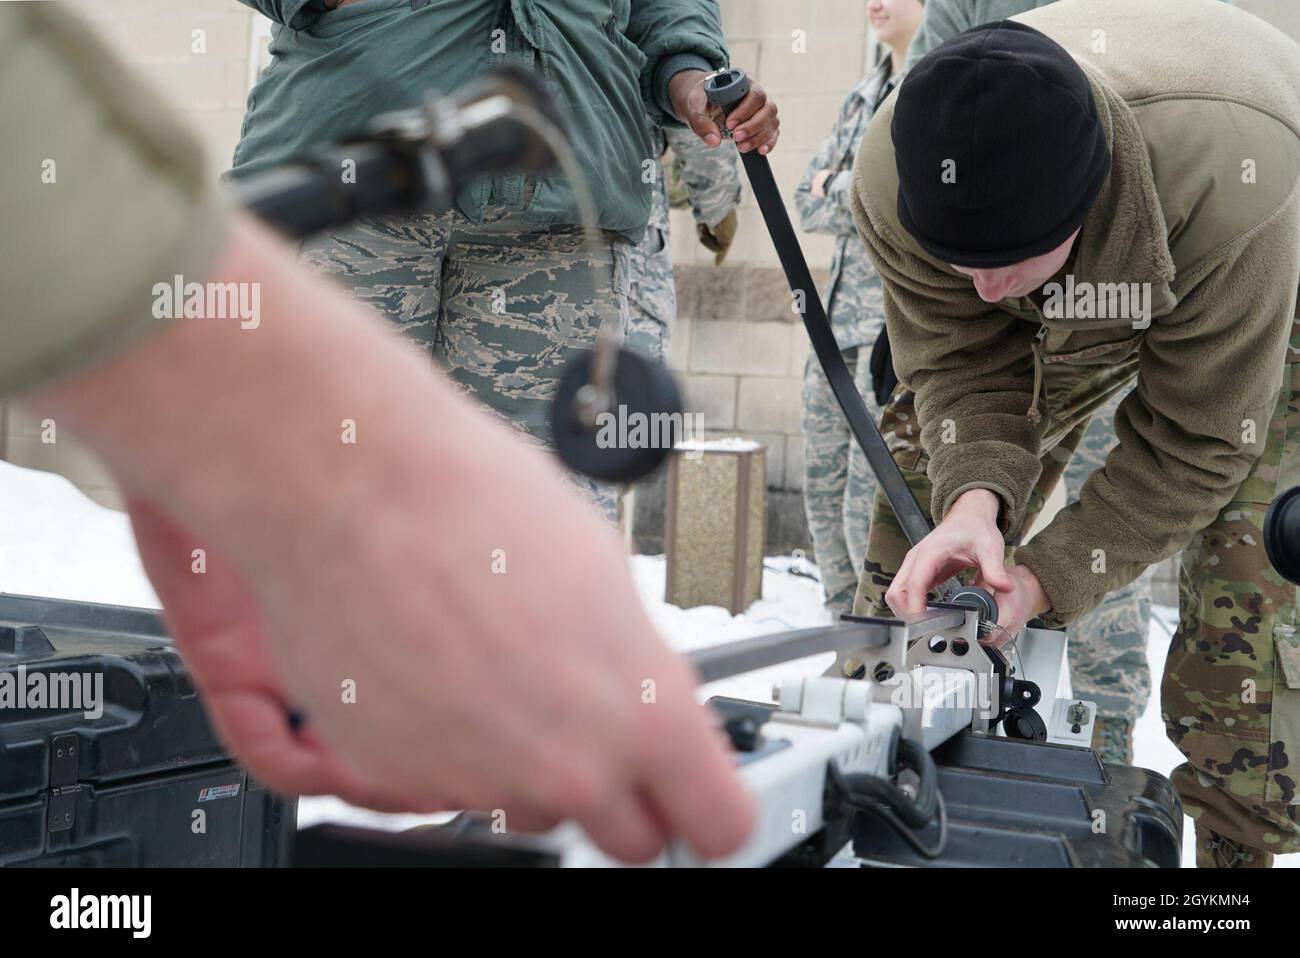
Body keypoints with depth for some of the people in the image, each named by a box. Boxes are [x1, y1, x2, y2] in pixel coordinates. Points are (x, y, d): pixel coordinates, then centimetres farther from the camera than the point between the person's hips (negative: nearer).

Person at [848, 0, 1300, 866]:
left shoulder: (1227, 180, -46)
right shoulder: (892, 179, -34)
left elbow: (1193, 439, -34)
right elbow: (960, 363, -23)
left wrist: (1047, 579, -37)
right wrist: (974, 498, -44)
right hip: (1064, 308, 4)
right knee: (922, 464, -5)